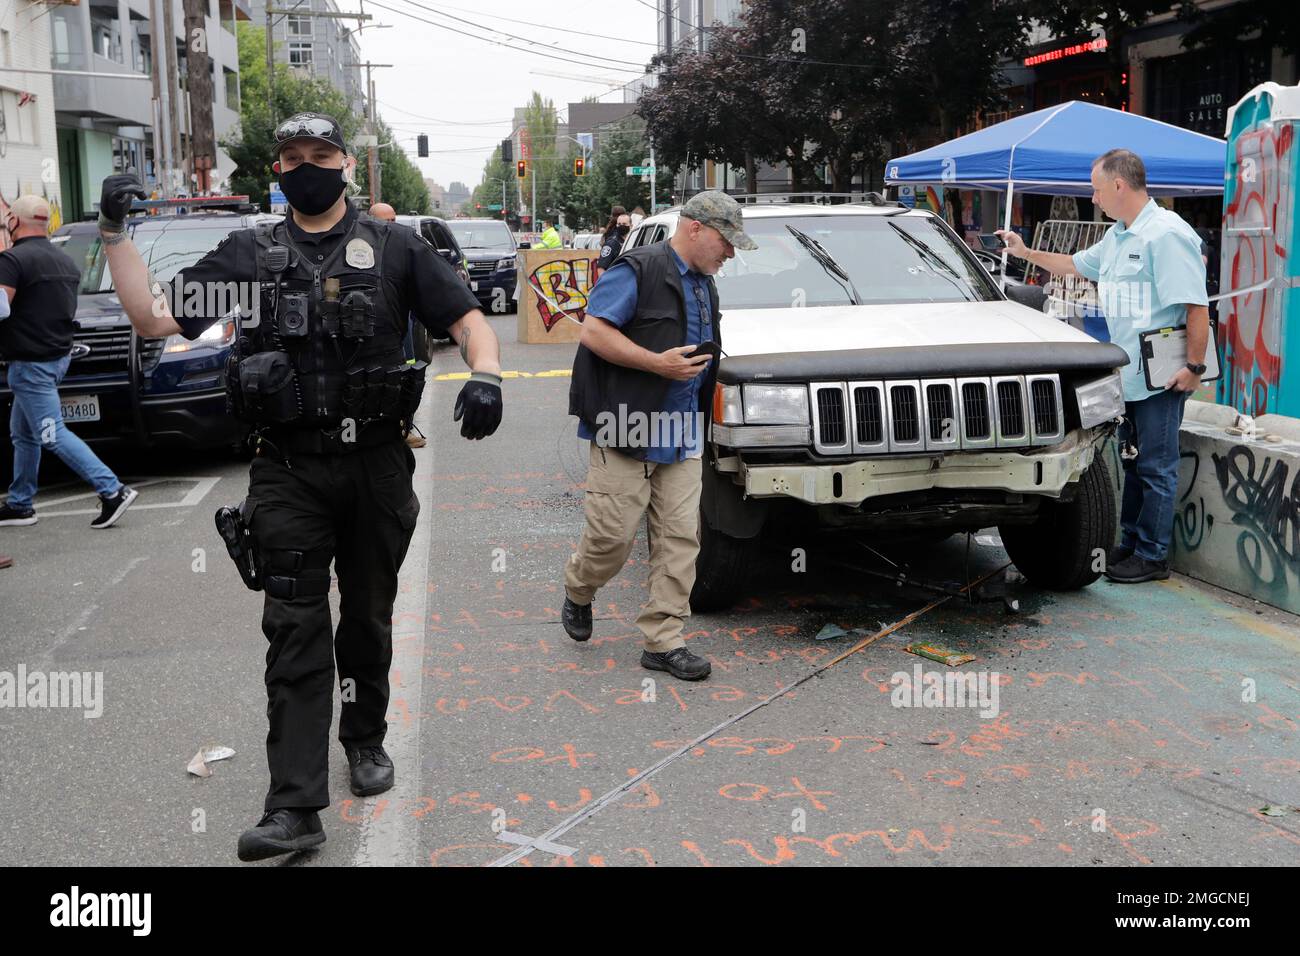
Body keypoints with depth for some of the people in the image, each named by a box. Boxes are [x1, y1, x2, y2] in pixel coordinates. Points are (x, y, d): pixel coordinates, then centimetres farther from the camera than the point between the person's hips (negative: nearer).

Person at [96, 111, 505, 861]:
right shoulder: (250, 253, 8)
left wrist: (486, 376, -18)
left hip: (377, 463, 0)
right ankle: (296, 807, -8)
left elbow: (468, 319, 3)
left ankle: (366, 739, 36)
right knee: (295, 630, -6)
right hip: (289, 470, 0)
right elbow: (153, 318, 6)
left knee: (369, 616, 14)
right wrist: (116, 234, -4)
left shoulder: (394, 247, 6)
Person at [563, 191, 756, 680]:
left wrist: (701, 364, 17)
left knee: (680, 538, 2)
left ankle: (662, 640, 9)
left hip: (681, 439, 8)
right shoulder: (639, 270, -9)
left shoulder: (704, 286, 19)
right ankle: (578, 592, 27)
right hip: (625, 432, -8)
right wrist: (658, 363, -19)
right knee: (613, 535, -4)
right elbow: (593, 332, -16)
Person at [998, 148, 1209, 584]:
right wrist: (1026, 253, 30)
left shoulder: (1166, 234, -17)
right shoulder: (1117, 236, 14)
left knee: (1155, 468, -1)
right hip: (1128, 373, 9)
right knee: (1134, 463, 17)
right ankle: (1130, 543, 28)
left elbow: (1197, 306, -20)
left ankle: (1152, 556, 7)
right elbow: (1076, 265, 33)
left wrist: (1195, 367, -22)